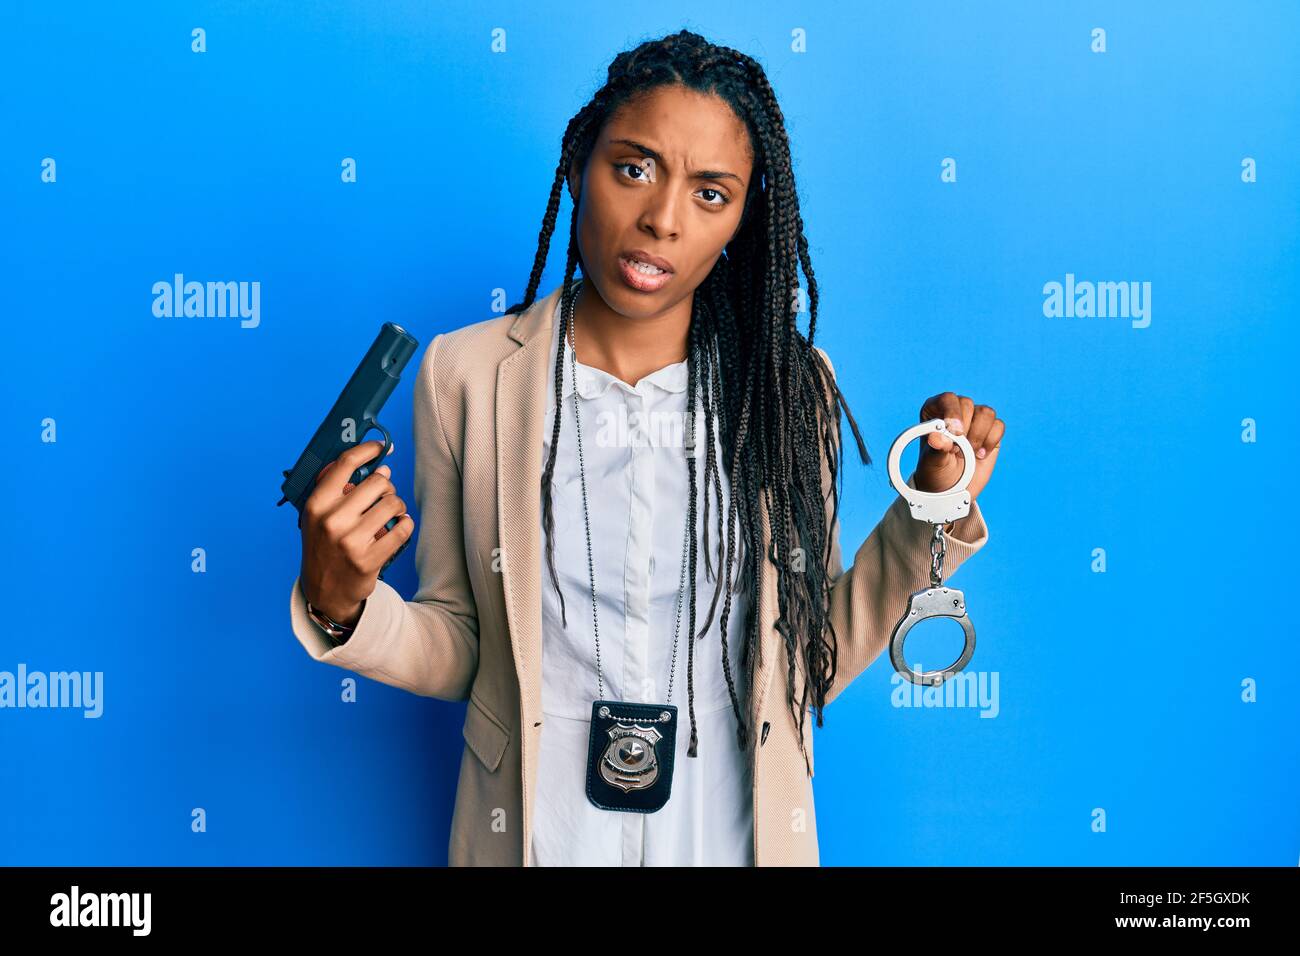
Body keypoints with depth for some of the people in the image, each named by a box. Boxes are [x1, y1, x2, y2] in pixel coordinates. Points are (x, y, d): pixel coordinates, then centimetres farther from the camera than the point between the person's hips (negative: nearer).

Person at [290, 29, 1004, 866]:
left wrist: (935, 515, -10)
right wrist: (343, 609, -21)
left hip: (735, 832, 1)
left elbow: (815, 663, -2)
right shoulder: (465, 373, -9)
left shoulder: (790, 386, -7)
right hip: (531, 833, 0)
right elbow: (456, 656, -4)